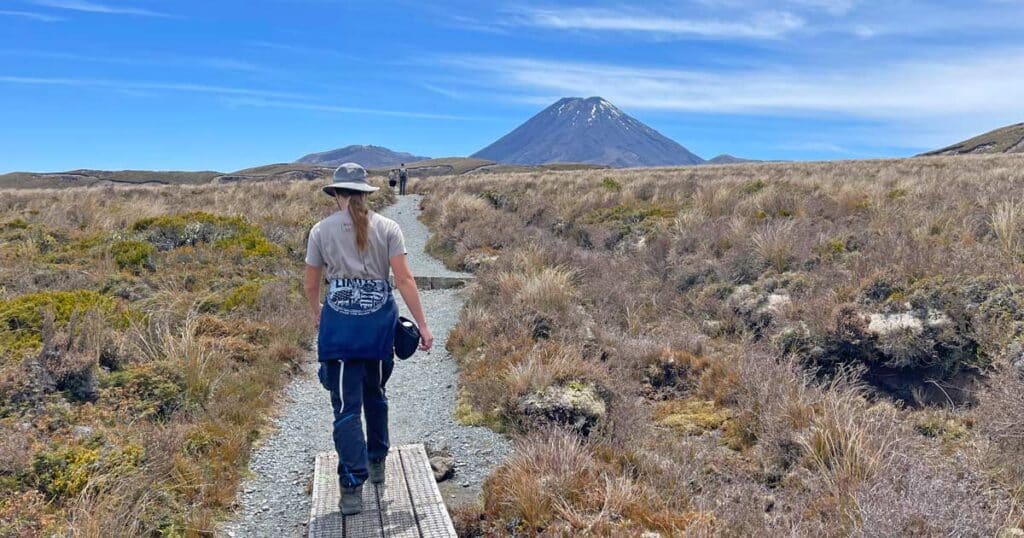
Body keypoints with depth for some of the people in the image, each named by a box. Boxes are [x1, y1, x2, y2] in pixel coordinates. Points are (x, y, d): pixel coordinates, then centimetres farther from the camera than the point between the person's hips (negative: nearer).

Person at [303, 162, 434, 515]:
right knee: (375, 393, 22)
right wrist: (422, 326, -4)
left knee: (346, 405, 1)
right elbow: (404, 279, -6)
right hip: (379, 319, 2)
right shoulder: (387, 228, 0)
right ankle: (376, 463, 37)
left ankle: (353, 487, -3)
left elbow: (311, 284, 9)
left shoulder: (321, 230, 1)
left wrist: (316, 313, 29)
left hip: (339, 321, -2)